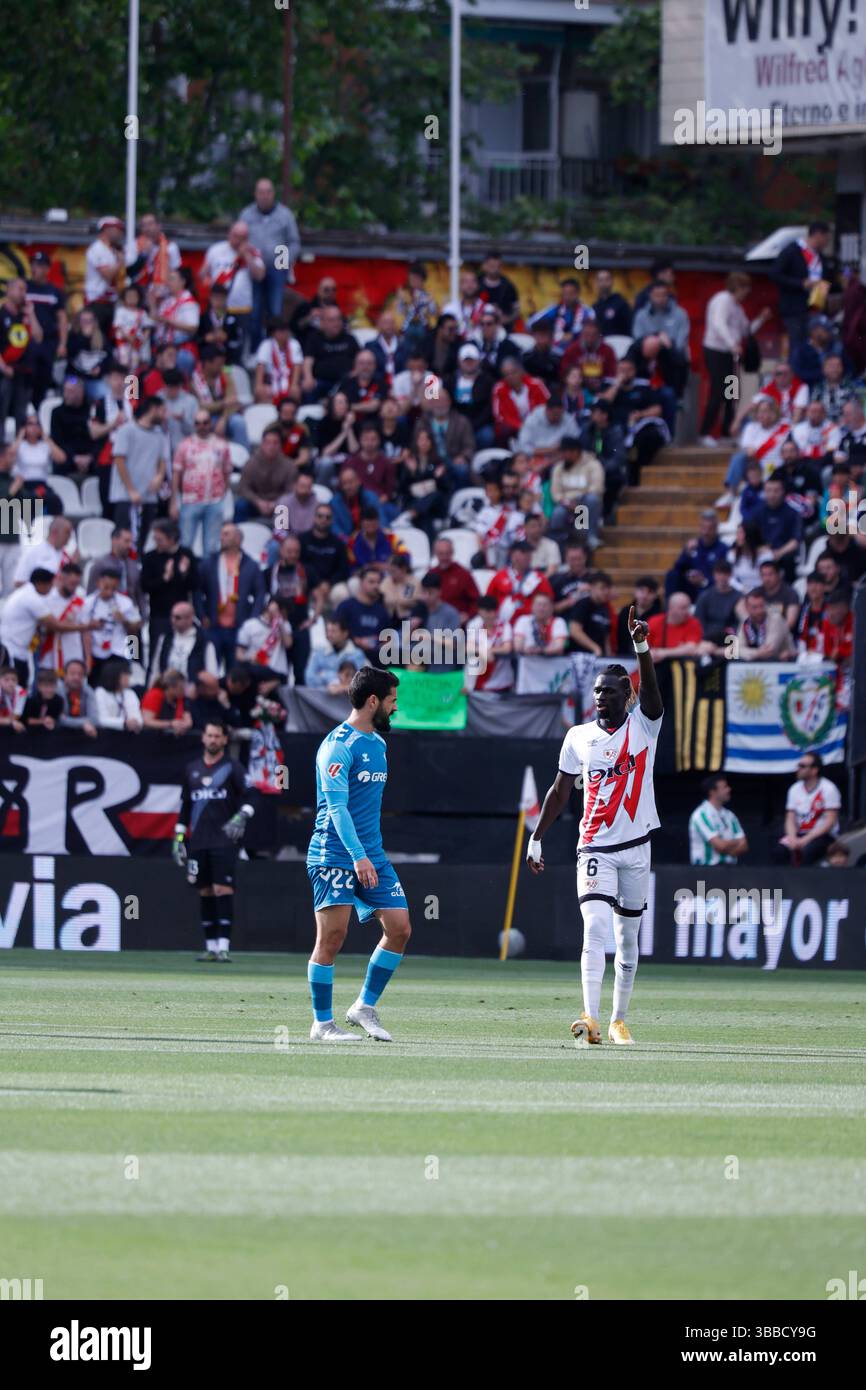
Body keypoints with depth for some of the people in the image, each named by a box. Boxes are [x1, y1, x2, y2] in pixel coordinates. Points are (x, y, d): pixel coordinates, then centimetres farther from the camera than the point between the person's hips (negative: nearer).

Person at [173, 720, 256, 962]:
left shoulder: (233, 768, 2)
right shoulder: (192, 770, 16)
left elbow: (249, 797, -6)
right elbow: (185, 806, 20)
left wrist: (241, 817, -24)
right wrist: (178, 838, 15)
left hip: (224, 841, -5)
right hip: (198, 841, 5)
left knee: (223, 890, -13)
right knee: (205, 893, 6)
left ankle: (223, 946, -16)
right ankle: (211, 947, 11)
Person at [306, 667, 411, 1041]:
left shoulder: (377, 744, 16)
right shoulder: (339, 745, -12)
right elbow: (336, 805, -20)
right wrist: (358, 856, -28)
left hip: (371, 856, 8)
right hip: (335, 853, -8)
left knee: (399, 928, 1)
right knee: (332, 935, -7)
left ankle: (365, 1007, 14)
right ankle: (322, 1024, 1)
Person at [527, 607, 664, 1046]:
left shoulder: (643, 725, 0)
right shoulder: (578, 737, 5)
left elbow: (650, 689, -20)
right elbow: (560, 791, 12)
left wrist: (642, 647, -37)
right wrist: (536, 840, 12)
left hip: (635, 847, 0)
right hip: (595, 849, 0)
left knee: (627, 938, 9)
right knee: (596, 929, -17)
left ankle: (619, 1021, 21)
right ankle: (591, 1018, -28)